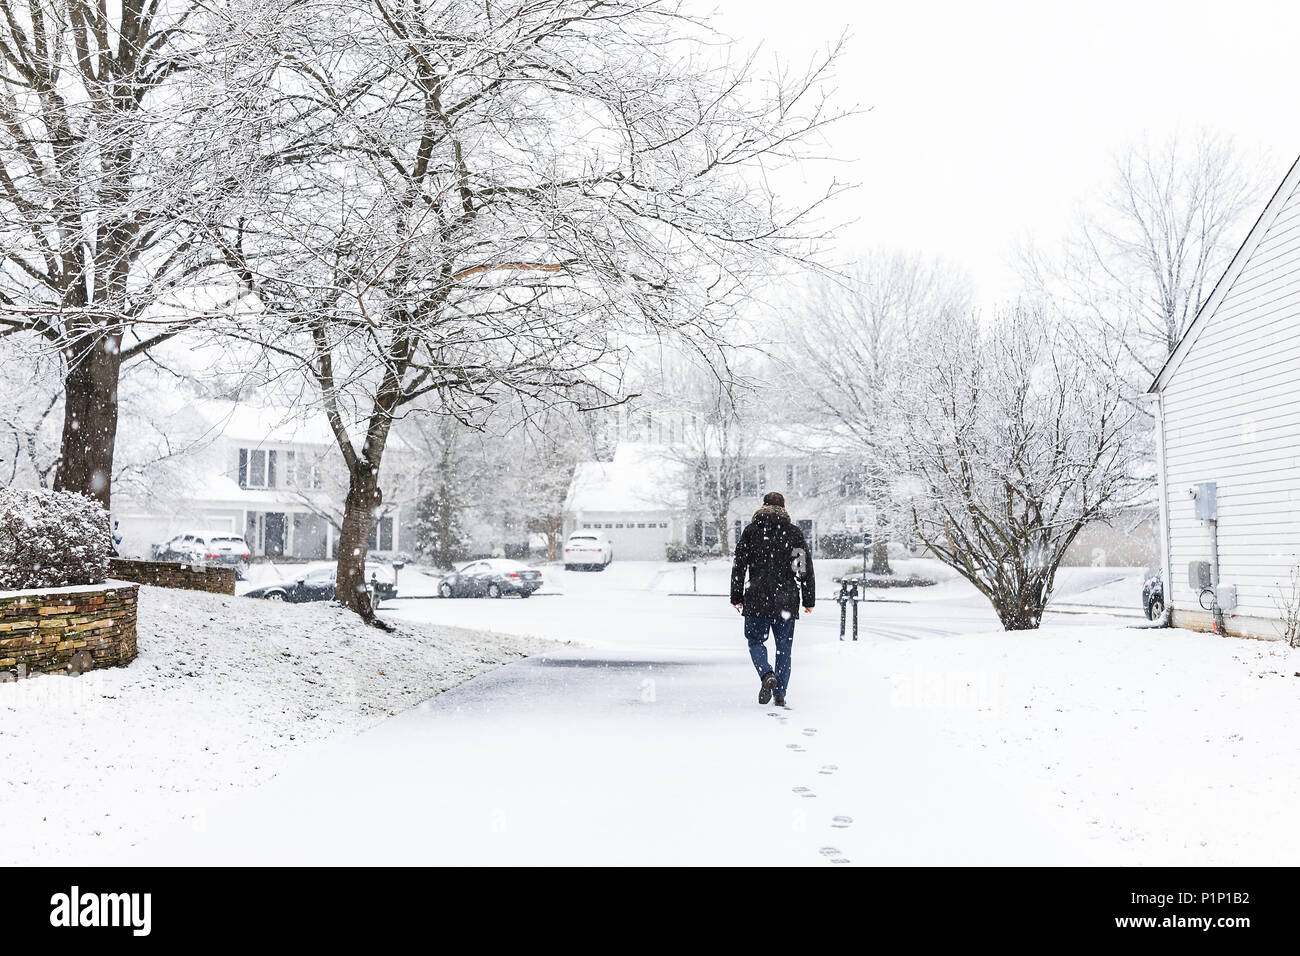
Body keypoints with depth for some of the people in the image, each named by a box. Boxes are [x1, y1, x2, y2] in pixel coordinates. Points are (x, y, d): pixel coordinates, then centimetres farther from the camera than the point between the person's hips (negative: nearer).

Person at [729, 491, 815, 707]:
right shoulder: (794, 532, 5)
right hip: (786, 601, 1)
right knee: (784, 647, 9)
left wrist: (736, 597, 7)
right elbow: (806, 569, 5)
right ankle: (780, 694, 8)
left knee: (756, 641, 11)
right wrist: (809, 600, 10)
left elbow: (739, 566, 2)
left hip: (757, 600, -1)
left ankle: (767, 675, -15)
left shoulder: (751, 530, 3)